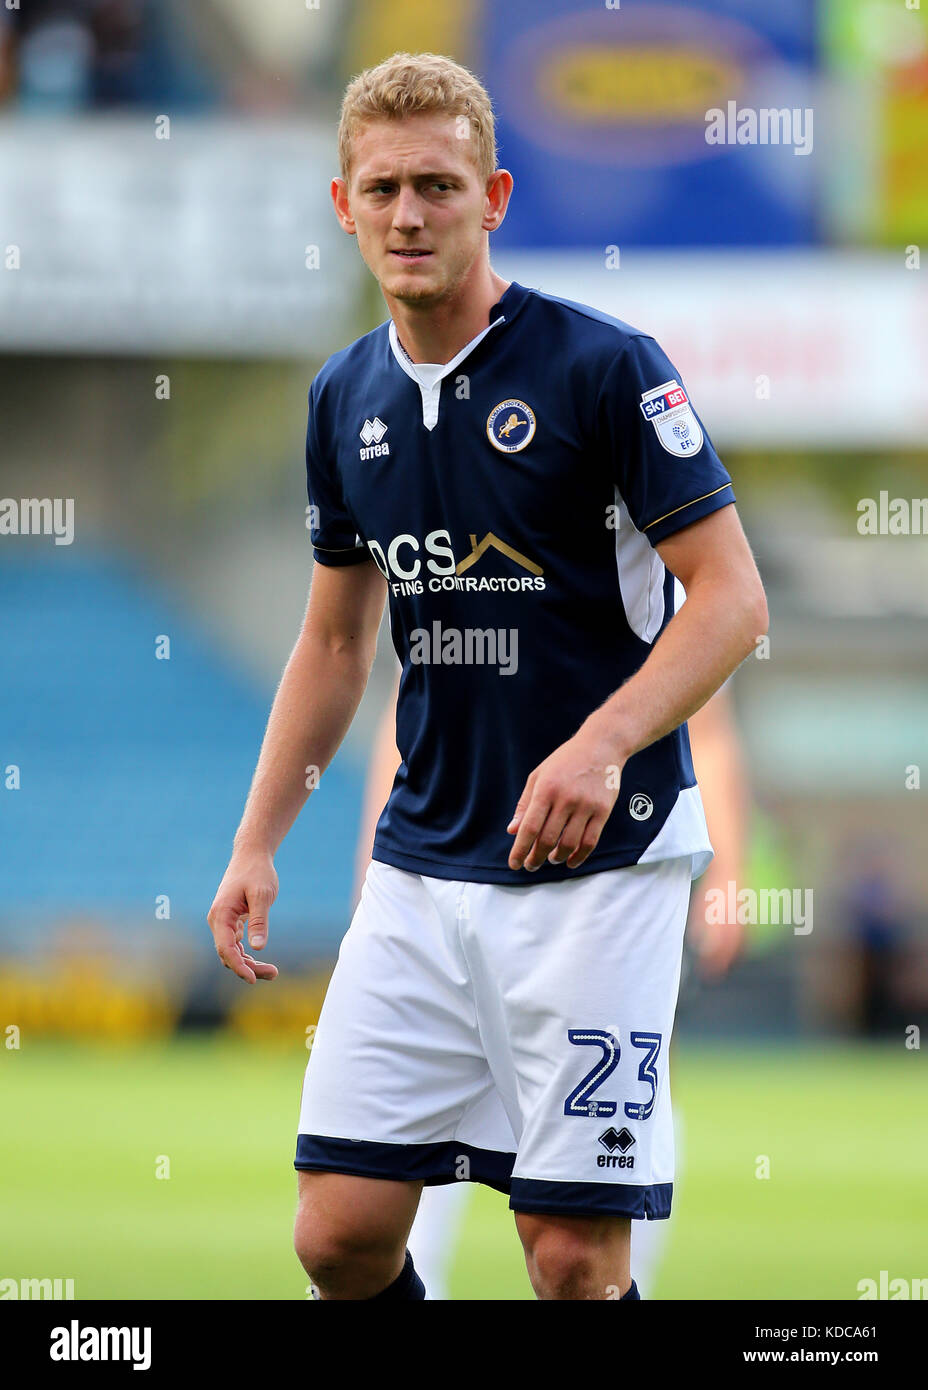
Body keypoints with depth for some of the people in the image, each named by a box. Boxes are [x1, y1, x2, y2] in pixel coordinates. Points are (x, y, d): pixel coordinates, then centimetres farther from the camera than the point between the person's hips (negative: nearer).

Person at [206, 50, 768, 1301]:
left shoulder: (603, 367, -10)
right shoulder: (346, 400, 10)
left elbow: (733, 599, -12)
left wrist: (601, 744, -27)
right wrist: (257, 844, 14)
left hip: (597, 864, -6)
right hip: (423, 864, 6)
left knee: (575, 1256, -7)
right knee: (342, 1231, 0)